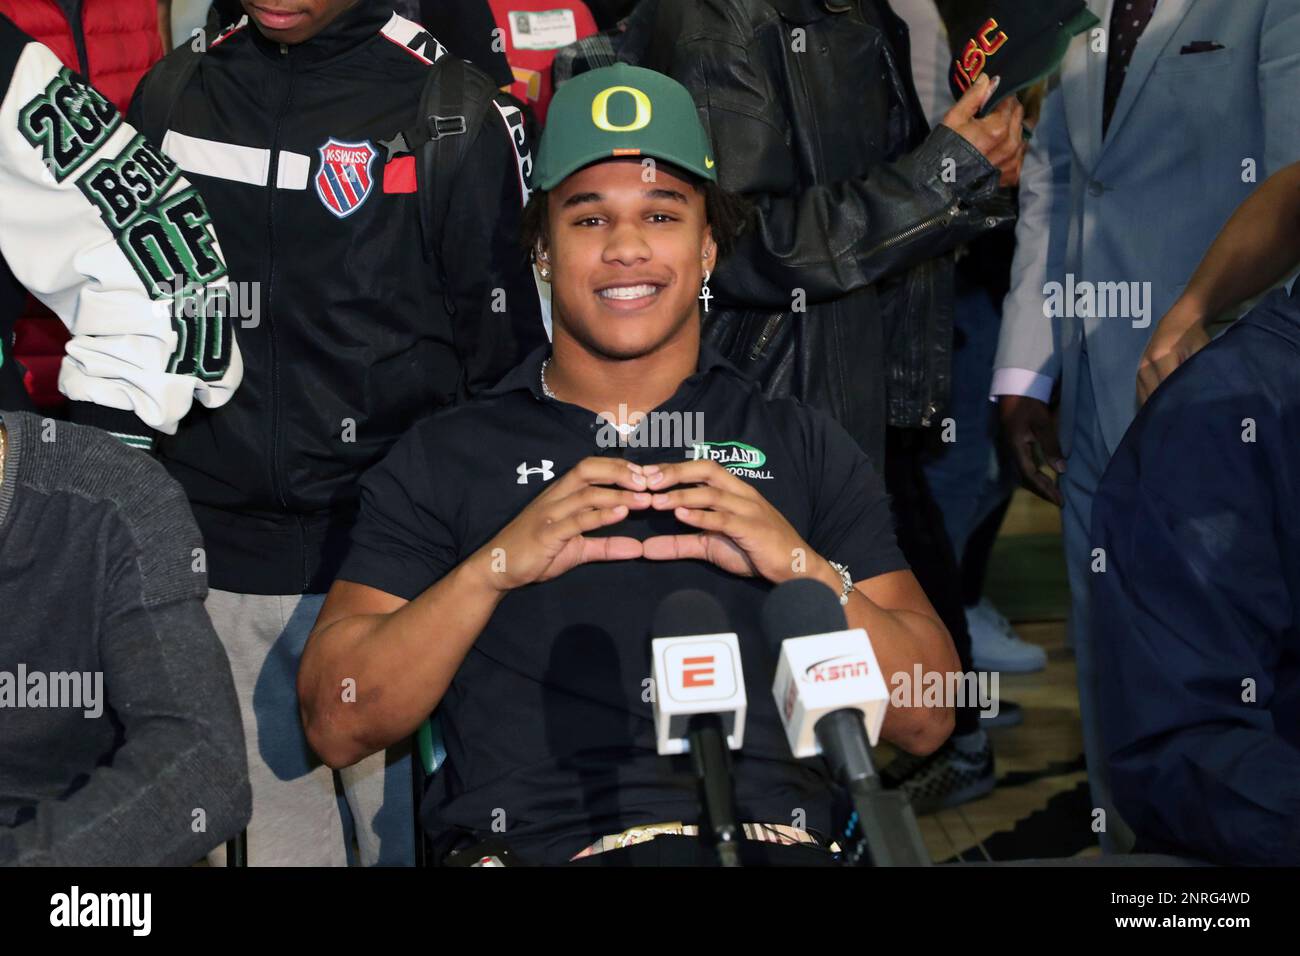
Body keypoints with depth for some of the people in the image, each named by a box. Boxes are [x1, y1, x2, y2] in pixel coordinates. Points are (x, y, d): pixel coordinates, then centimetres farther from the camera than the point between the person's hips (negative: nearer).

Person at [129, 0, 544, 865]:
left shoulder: (453, 108, -4)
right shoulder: (173, 95, 8)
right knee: (267, 831, 11)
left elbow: (505, 357, -2)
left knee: (412, 824, 2)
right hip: (213, 561, 4)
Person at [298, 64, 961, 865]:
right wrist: (492, 568, -6)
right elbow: (338, 727, 6)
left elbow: (927, 721, 12)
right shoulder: (444, 459, 16)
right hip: (532, 843, -1)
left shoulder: (805, 448, 19)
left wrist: (803, 567, -5)